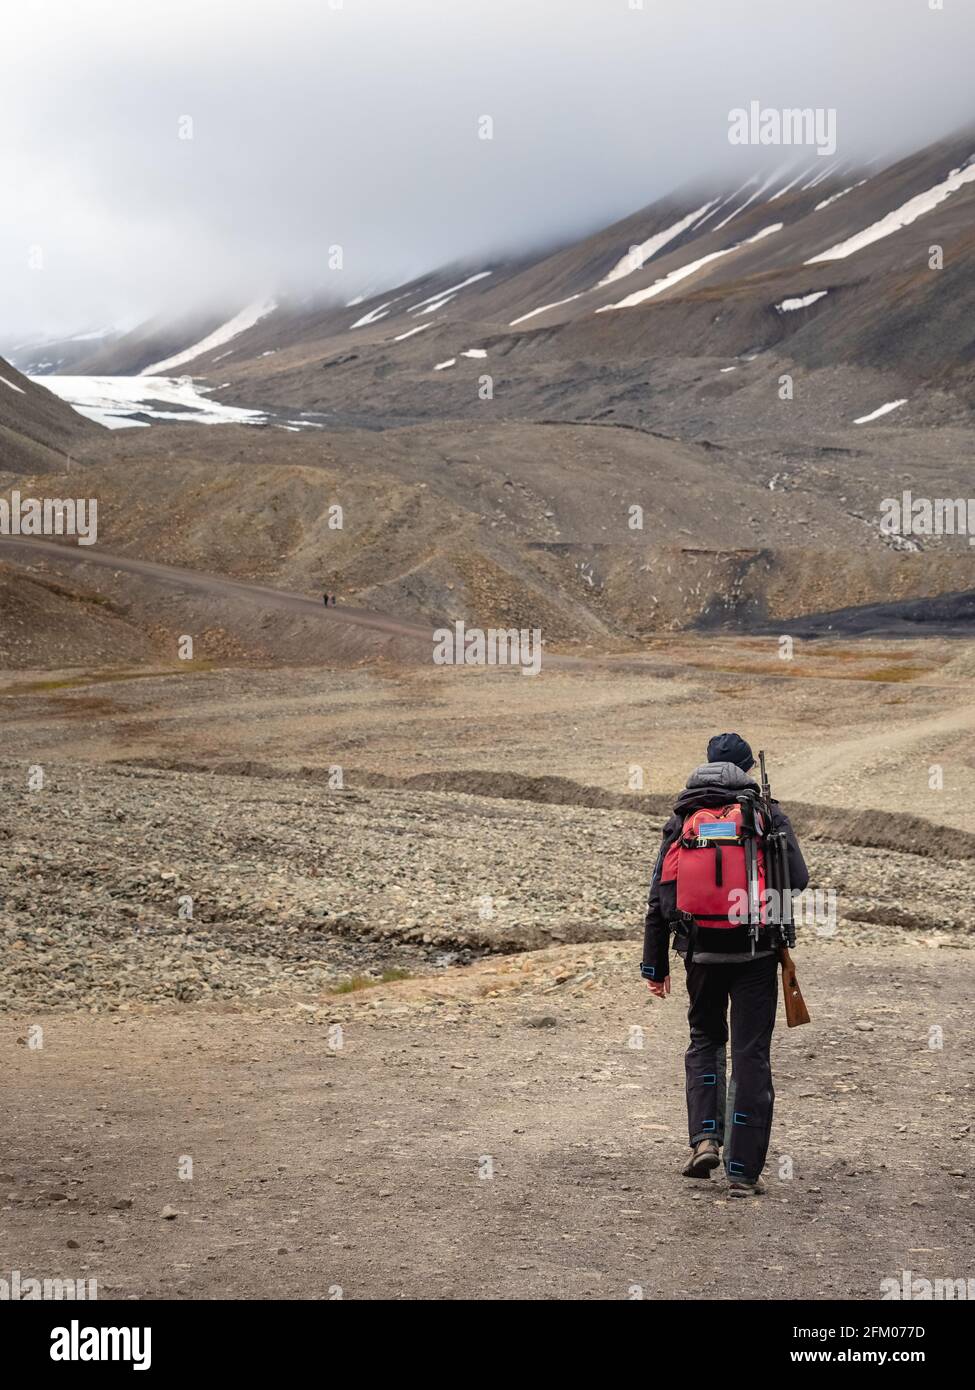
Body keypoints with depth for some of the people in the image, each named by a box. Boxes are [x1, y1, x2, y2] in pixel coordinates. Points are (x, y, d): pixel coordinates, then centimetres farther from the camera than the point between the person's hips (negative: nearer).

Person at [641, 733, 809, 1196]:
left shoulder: (682, 818, 7)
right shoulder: (767, 813, 0)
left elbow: (659, 896, 6)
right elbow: (798, 880, -8)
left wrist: (655, 965, 11)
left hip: (701, 951, 2)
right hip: (756, 953, -2)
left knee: (705, 1040, 21)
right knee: (751, 1054, 3)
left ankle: (704, 1137, 3)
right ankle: (744, 1170, 2)